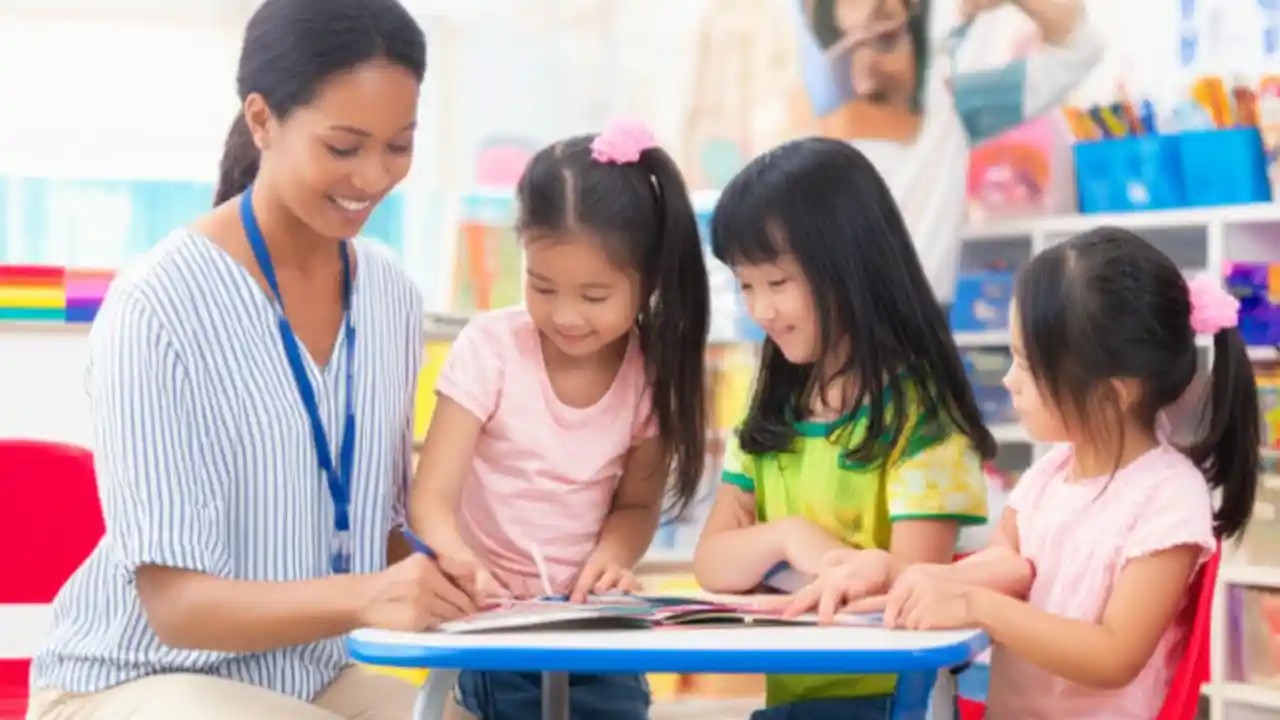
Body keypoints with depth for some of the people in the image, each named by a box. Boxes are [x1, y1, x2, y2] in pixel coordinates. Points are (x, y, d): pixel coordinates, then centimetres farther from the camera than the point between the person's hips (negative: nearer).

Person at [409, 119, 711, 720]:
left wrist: (611, 556, -16)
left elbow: (637, 503, 7)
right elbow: (431, 499, -17)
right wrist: (462, 564, -37)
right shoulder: (490, 347, -13)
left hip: (594, 629, 3)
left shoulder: (652, 370, -4)